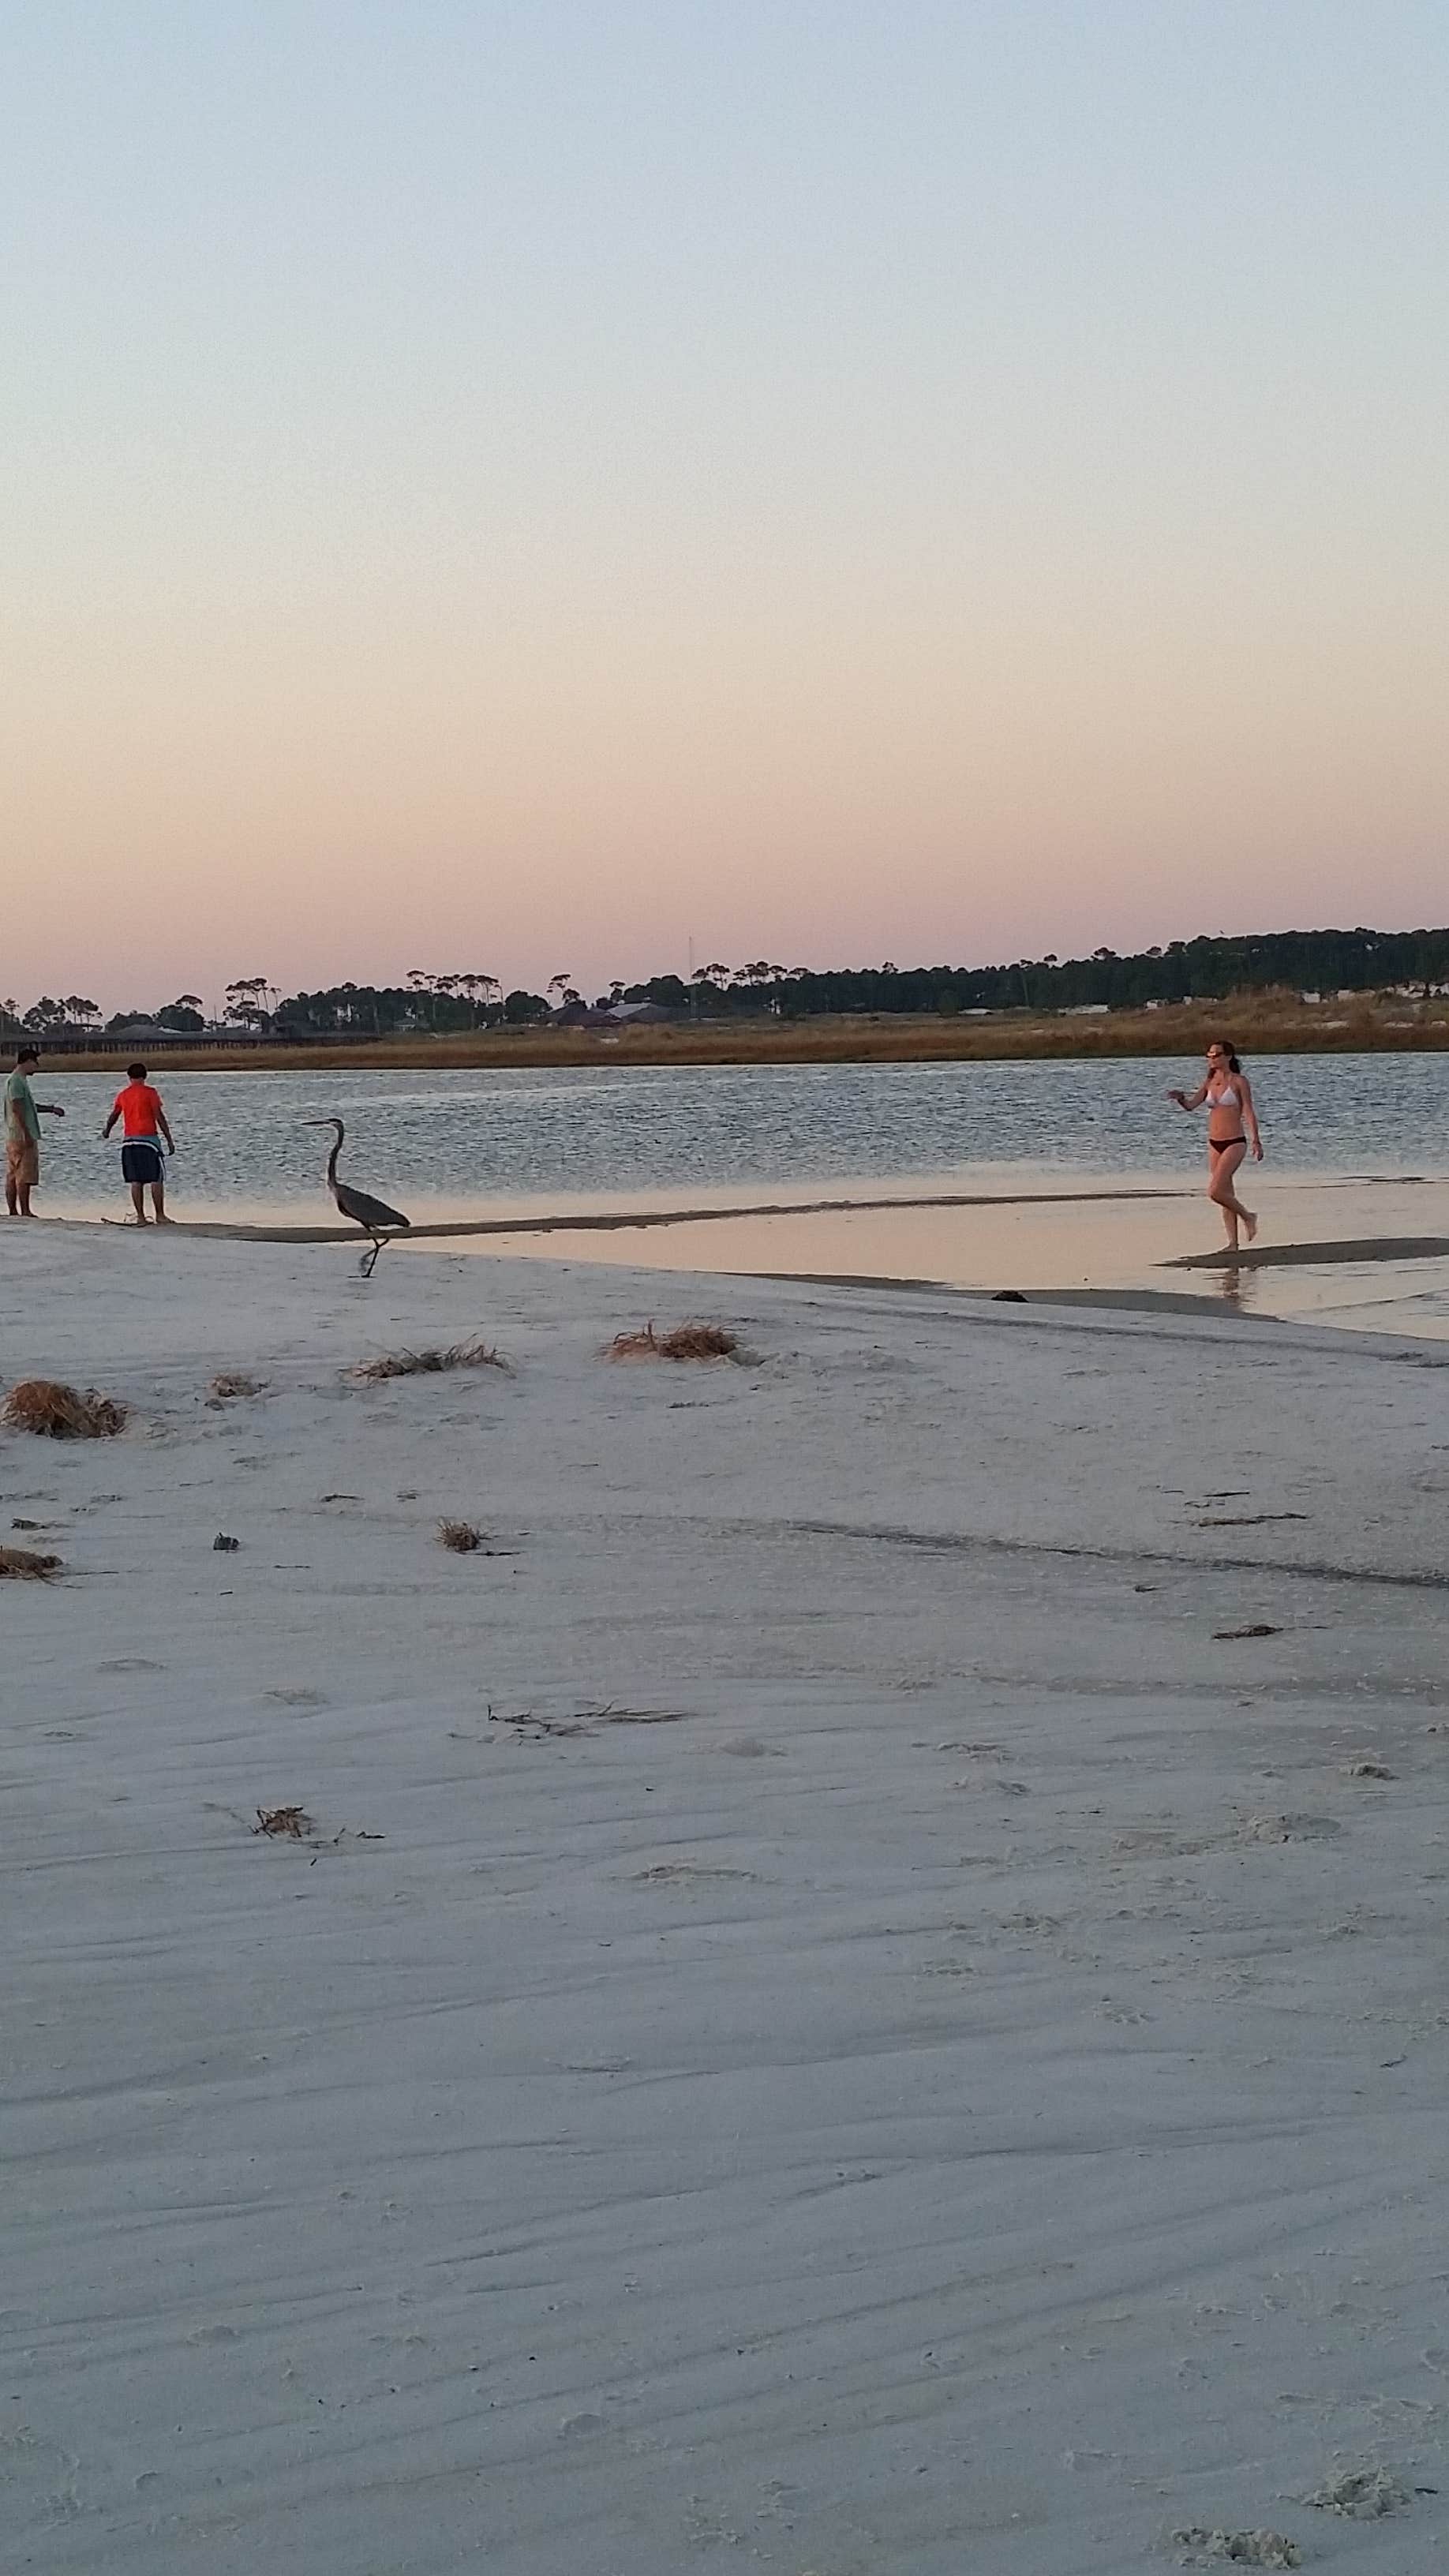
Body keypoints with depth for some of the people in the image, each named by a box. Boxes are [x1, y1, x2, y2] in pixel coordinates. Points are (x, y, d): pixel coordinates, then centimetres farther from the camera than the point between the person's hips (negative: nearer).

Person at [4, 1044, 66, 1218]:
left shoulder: (21, 1080, 19)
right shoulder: (17, 1081, -13)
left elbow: (29, 1106, 29)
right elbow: (17, 1108, -20)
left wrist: (50, 1109, 26)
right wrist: (26, 1134, -23)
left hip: (14, 1137, 10)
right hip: (22, 1136, -10)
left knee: (13, 1175, 9)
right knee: (25, 1176, -9)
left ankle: (12, 1210, 10)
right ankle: (25, 1210, -9)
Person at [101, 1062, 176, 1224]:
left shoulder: (122, 1095, 10)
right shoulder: (150, 1092, -3)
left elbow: (113, 1116, 23)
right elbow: (159, 1117, -7)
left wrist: (106, 1130, 44)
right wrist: (170, 1139, -4)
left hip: (129, 1141, 4)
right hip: (148, 1138, -4)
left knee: (136, 1181, 5)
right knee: (156, 1179, 0)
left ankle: (140, 1217, 4)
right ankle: (160, 1215, -3)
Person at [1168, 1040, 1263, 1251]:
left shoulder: (1239, 1082, -5)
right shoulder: (1209, 1083, 10)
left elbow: (1249, 1113, -8)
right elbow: (1191, 1105, 1)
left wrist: (1256, 1141, -14)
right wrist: (1180, 1098, -21)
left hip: (1235, 1143, -6)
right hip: (1214, 1144, 6)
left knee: (1215, 1191, -17)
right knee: (1226, 1194, 8)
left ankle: (1247, 1216, 6)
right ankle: (1233, 1243, 13)